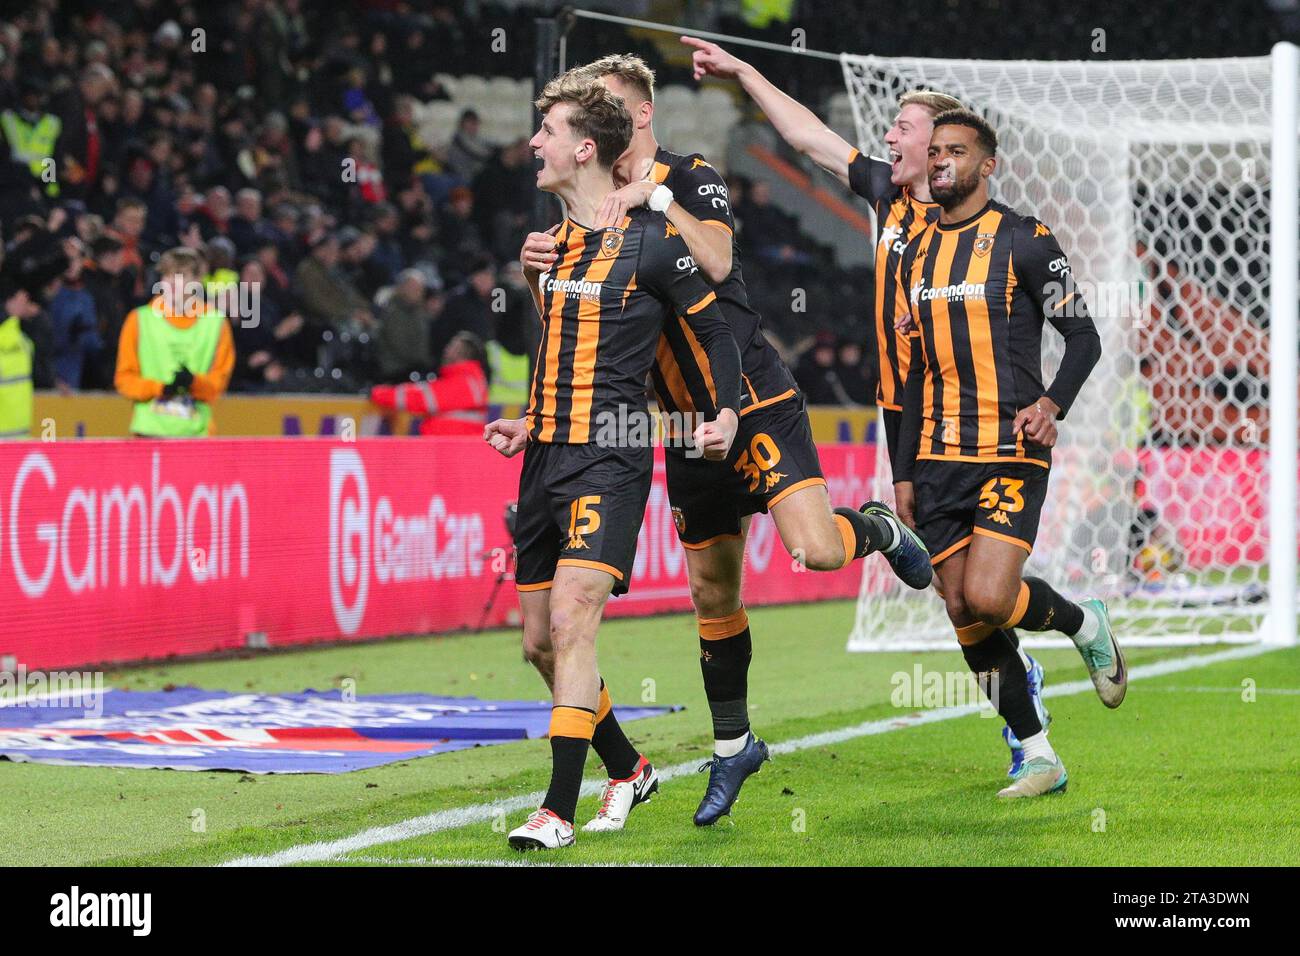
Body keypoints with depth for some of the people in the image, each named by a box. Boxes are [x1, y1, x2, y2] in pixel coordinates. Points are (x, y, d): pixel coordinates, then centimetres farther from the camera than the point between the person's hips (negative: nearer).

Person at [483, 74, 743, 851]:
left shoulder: (653, 241, -7)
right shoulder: (553, 241, 15)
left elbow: (717, 331, -1)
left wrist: (727, 415, -11)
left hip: (611, 458, -8)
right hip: (548, 458, 8)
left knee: (572, 619, -19)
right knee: (540, 642, 9)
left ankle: (560, 810, -19)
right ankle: (629, 769, 29)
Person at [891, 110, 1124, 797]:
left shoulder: (1024, 241, -3)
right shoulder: (918, 255, 14)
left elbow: (1083, 335, -3)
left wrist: (1052, 404, -21)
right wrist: (904, 471, 15)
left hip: (1011, 452, -6)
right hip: (939, 459, 6)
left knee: (988, 597, -19)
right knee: (963, 612, 2)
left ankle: (1084, 624, 13)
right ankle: (1038, 759, 11)